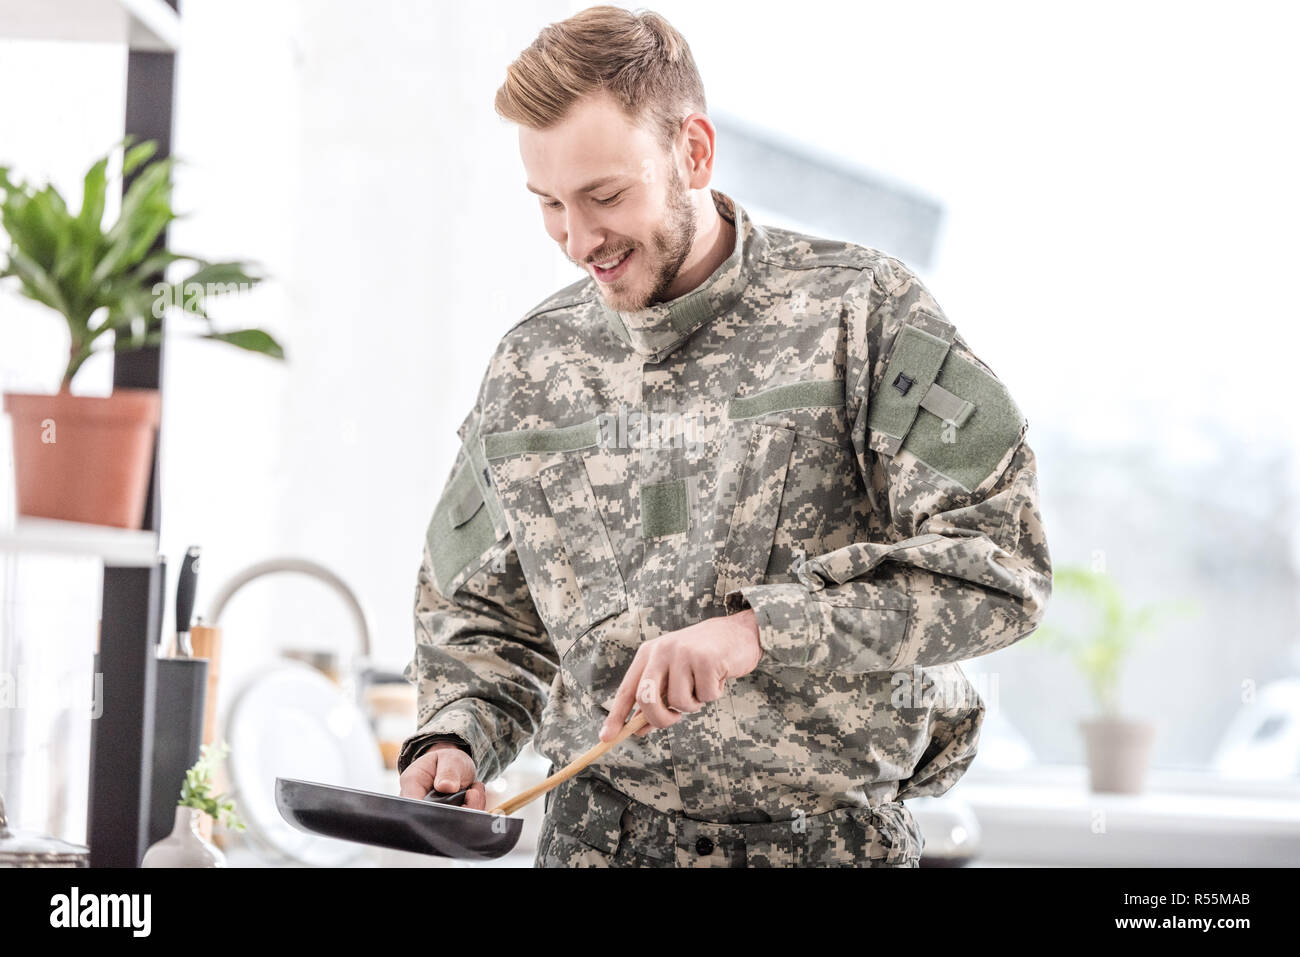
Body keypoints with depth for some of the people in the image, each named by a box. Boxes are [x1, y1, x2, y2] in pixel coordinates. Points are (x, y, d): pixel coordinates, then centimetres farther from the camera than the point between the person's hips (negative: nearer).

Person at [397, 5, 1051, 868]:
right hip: (598, 835, 3)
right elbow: (478, 613, 16)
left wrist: (763, 627, -23)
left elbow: (1002, 559, -15)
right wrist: (455, 739, -5)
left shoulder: (862, 313, -7)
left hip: (832, 837, -3)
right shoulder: (532, 367, 6)